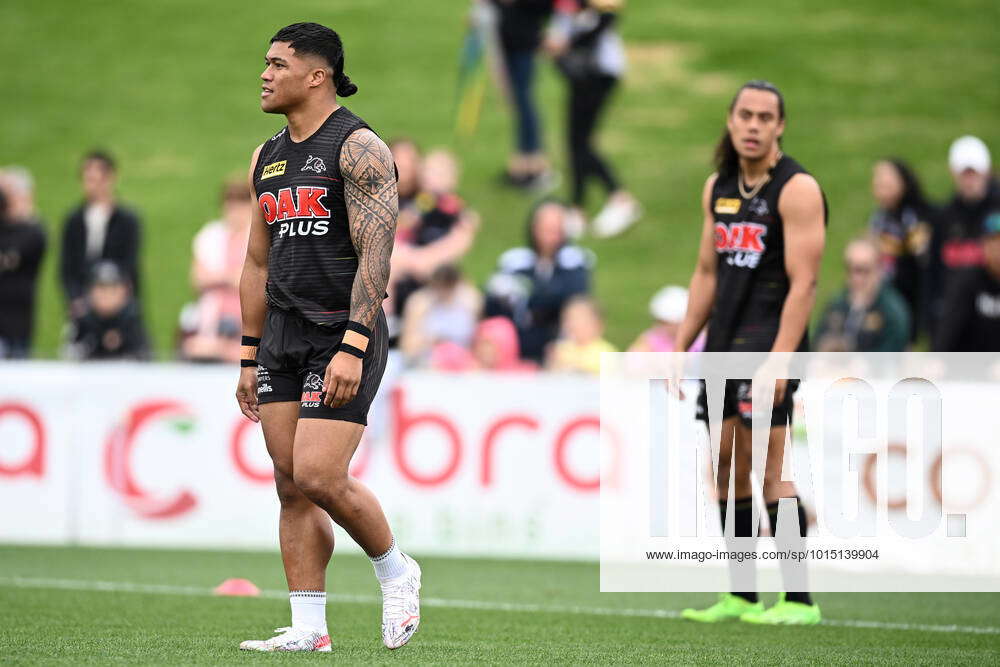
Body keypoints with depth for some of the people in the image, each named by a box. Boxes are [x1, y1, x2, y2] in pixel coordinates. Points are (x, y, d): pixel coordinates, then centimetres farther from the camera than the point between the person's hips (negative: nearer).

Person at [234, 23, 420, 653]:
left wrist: (353, 347, -23)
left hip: (342, 337, -8)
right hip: (281, 338, 8)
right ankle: (309, 629, 5)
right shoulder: (268, 158, 16)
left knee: (319, 478, -15)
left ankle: (396, 571, 9)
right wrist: (251, 357, 18)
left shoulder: (359, 147, -8)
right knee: (293, 489, 3)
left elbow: (375, 254, -16)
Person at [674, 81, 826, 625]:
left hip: (771, 340, -8)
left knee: (769, 471, -12)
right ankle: (741, 596, 14)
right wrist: (680, 347, 16)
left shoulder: (797, 190, -9)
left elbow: (803, 283, -15)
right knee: (728, 468, 8)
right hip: (724, 340, 8)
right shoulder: (718, 187, 14)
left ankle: (799, 599, -10)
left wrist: (779, 359, -23)